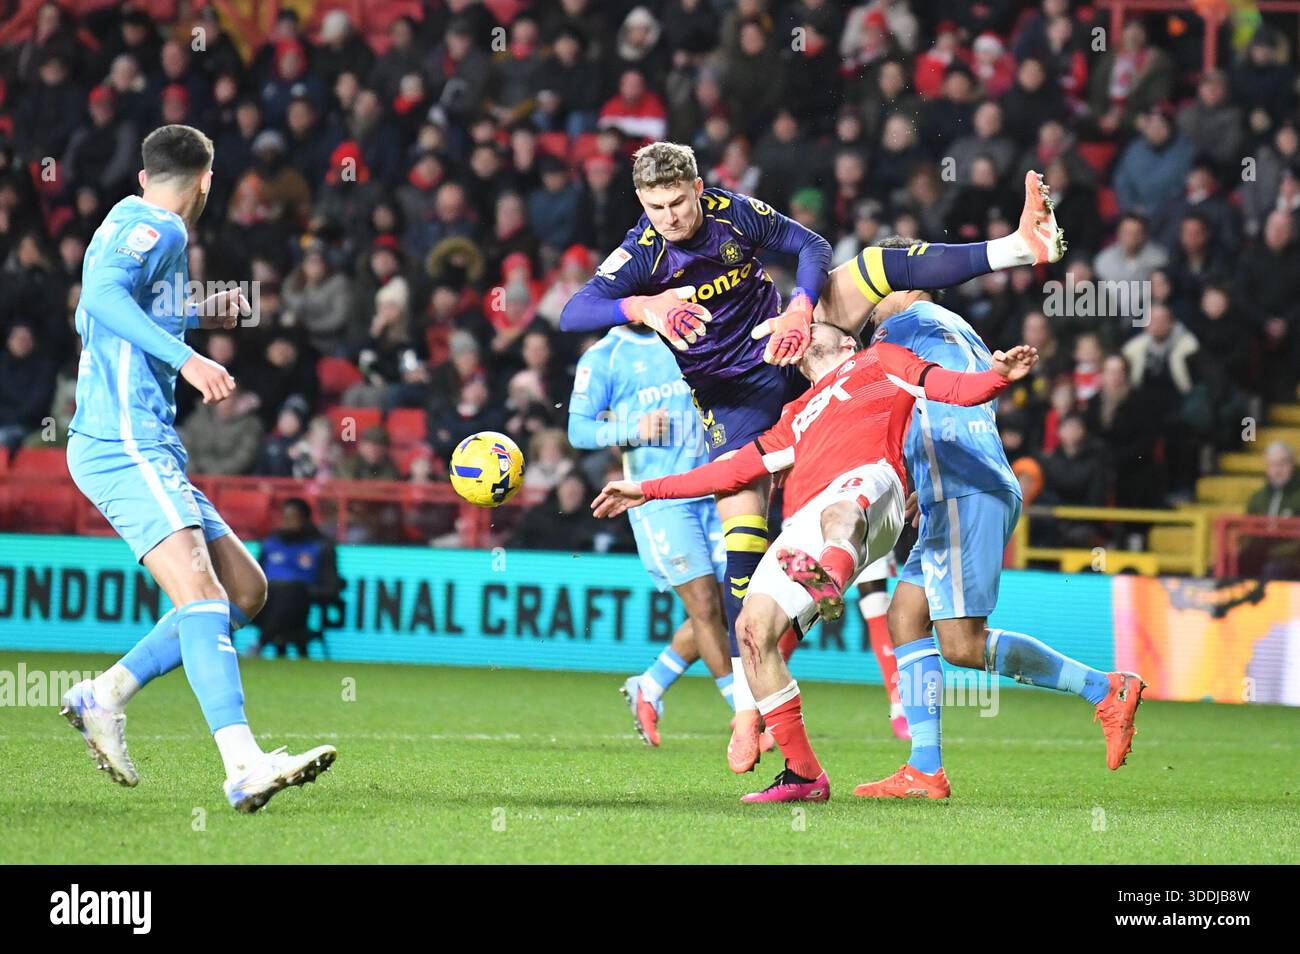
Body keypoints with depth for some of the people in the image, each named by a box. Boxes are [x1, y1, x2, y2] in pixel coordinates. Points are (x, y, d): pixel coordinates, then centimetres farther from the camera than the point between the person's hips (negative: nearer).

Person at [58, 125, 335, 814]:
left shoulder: (131, 226, 25)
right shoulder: (154, 228, -5)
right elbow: (102, 294, -24)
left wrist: (196, 317, 35)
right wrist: (186, 357, -30)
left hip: (146, 448, 10)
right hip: (123, 444, -10)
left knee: (245, 588, 9)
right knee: (199, 592, -24)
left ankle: (103, 697, 8)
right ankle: (244, 768, -38)